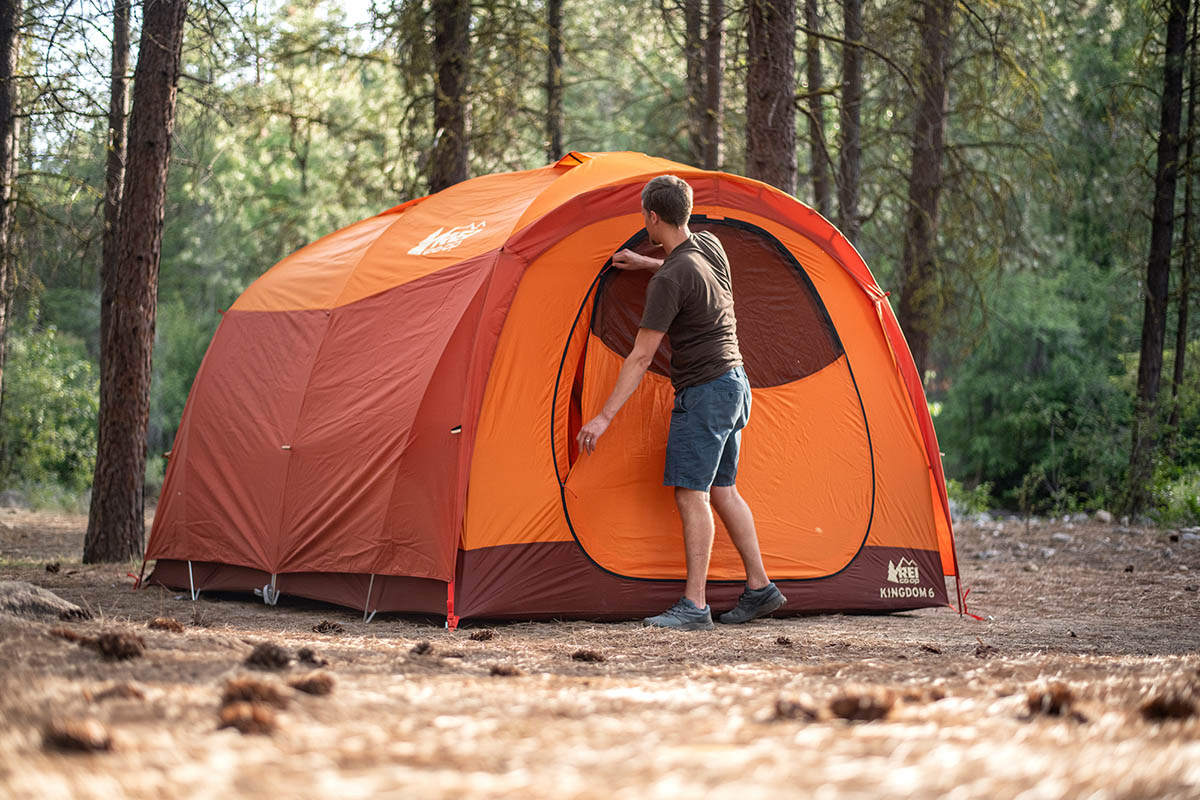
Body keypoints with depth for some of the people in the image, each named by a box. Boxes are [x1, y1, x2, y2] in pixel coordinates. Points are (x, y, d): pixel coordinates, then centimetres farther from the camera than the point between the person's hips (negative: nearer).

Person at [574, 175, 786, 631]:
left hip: (704, 391, -10)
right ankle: (759, 589, 19)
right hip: (735, 384, 10)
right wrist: (646, 264, 33)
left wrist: (604, 417, -17)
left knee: (691, 493, -9)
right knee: (721, 490, 15)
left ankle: (694, 607, -11)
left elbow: (641, 357, -20)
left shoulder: (669, 281, -19)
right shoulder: (711, 246, 6)